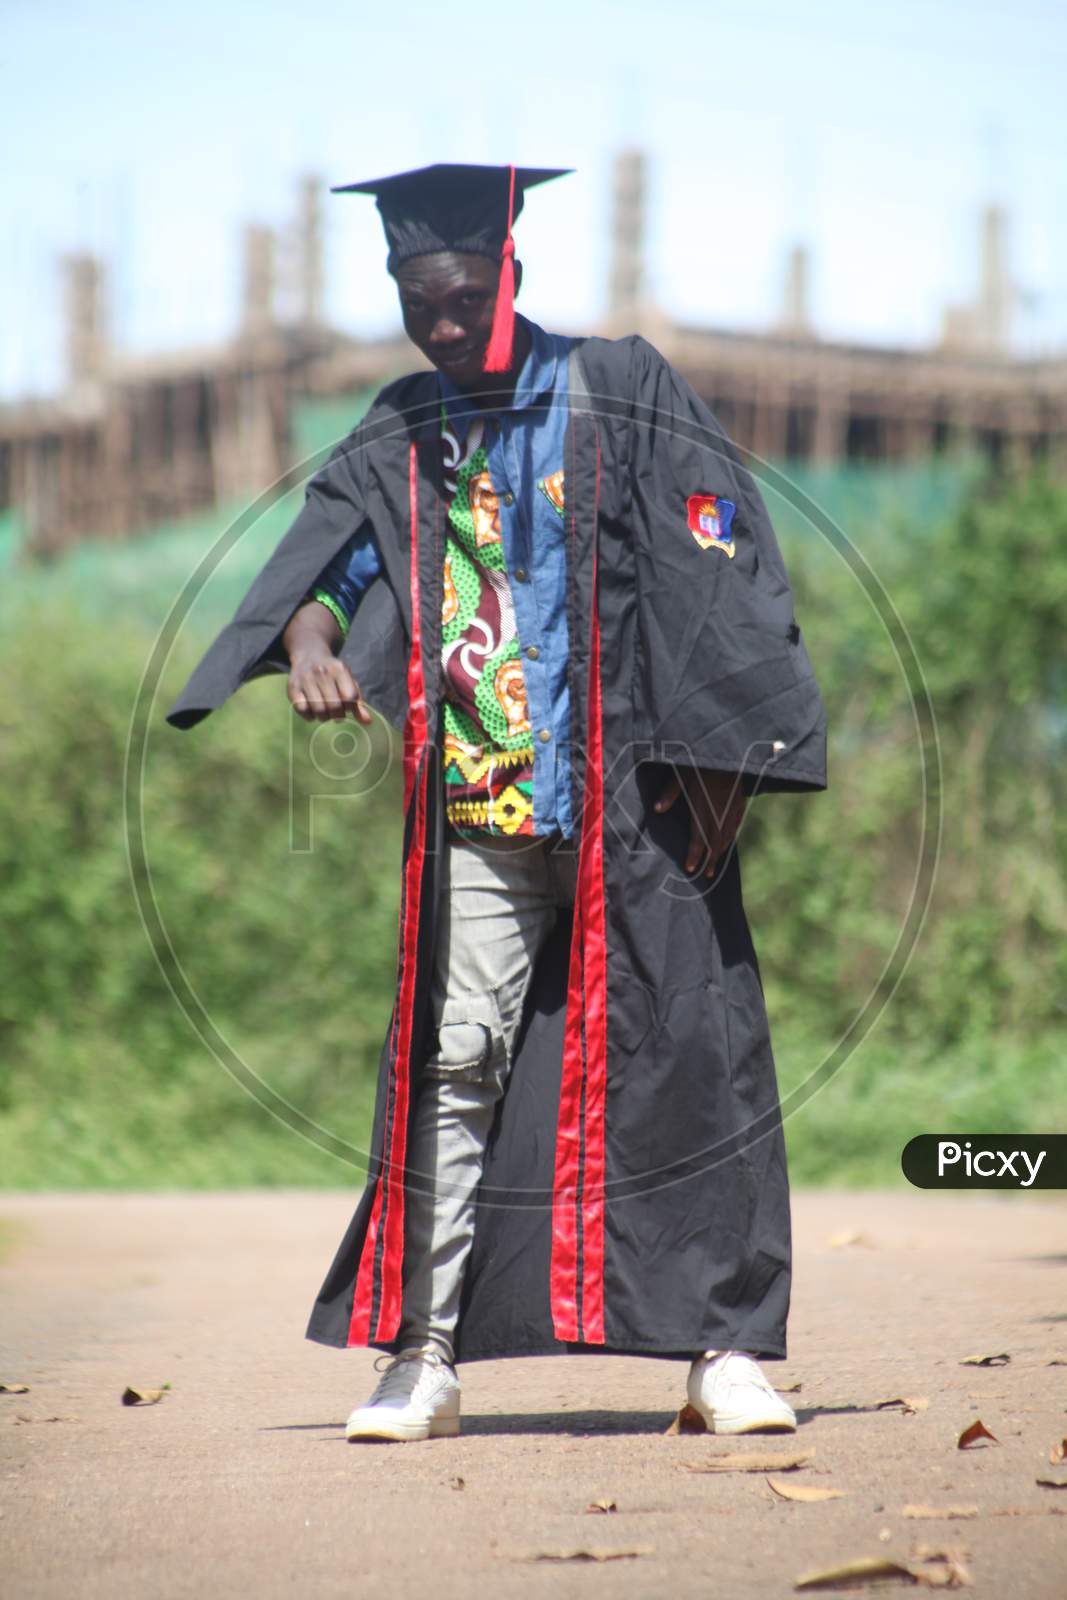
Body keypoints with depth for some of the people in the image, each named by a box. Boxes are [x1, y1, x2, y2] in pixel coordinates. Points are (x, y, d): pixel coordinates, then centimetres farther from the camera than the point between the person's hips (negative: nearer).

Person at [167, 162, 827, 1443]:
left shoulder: (622, 395, 2)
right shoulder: (401, 440, 12)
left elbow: (720, 566, -2)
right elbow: (331, 549, -1)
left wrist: (717, 759, -10)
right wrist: (310, 632, -25)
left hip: (633, 800, -3)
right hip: (476, 805, 3)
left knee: (683, 1055, -3)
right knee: (454, 1061, -1)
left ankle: (725, 1343, 2)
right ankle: (426, 1353, 3)